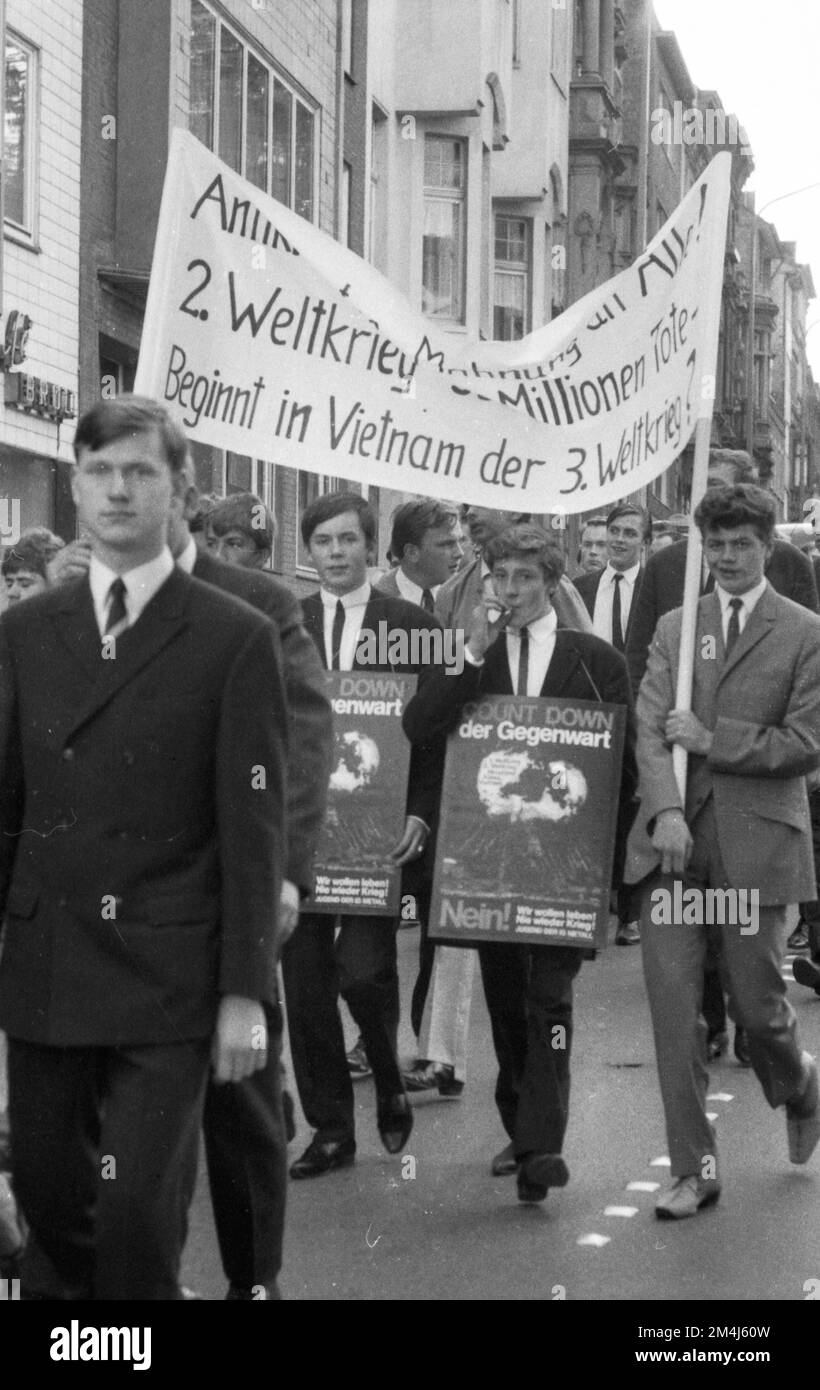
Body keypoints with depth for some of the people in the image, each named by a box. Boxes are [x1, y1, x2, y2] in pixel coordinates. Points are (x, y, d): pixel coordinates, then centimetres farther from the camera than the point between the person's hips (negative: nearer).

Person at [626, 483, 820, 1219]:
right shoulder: (675, 627, 12)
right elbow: (649, 729, 2)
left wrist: (713, 740, -10)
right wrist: (665, 811, -13)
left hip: (756, 841, -3)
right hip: (673, 837, 3)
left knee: (758, 1004, 4)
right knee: (674, 1005, -1)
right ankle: (694, 1167, 8)